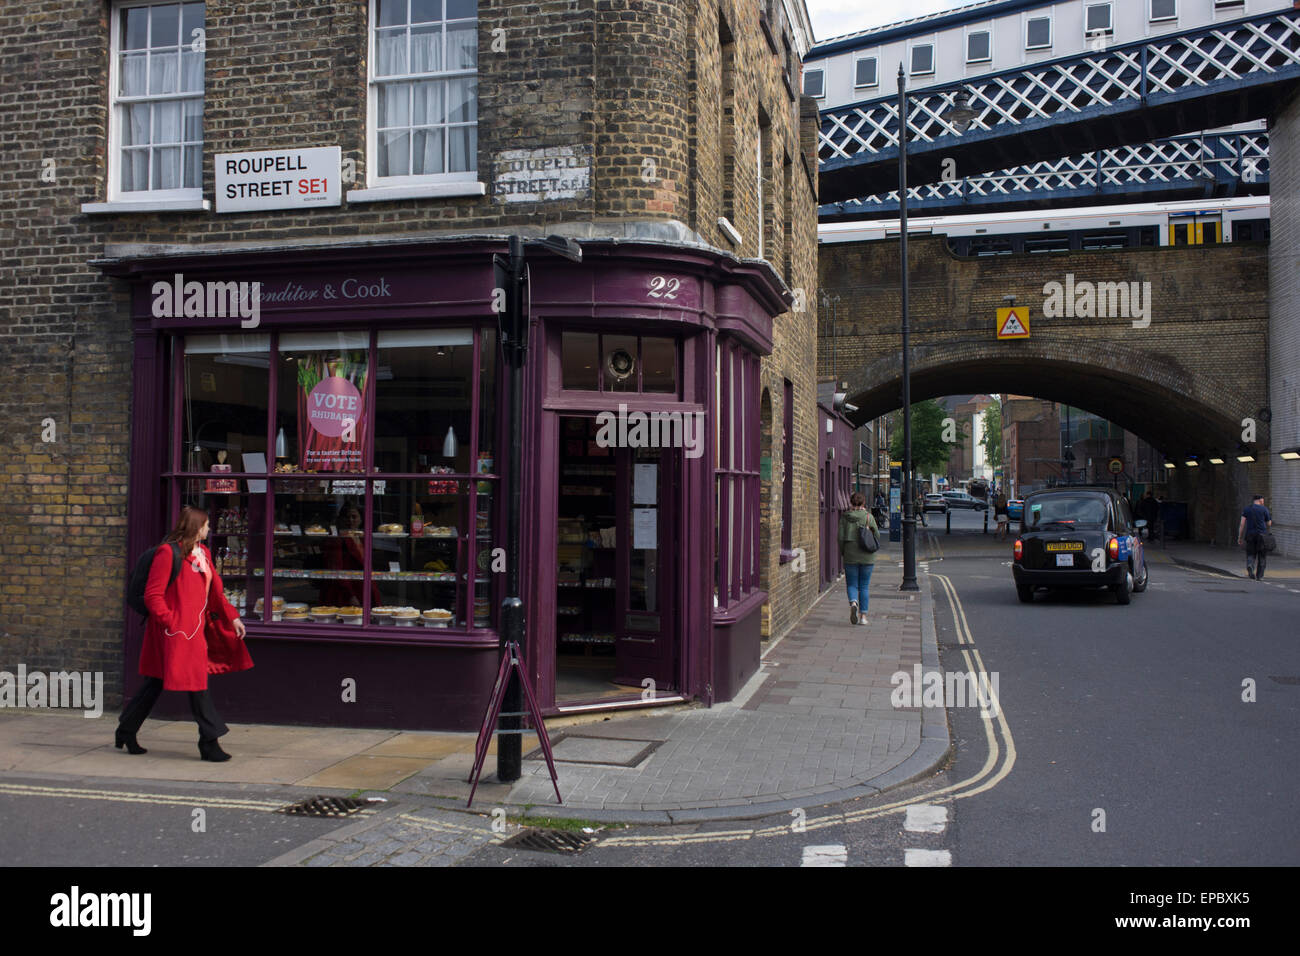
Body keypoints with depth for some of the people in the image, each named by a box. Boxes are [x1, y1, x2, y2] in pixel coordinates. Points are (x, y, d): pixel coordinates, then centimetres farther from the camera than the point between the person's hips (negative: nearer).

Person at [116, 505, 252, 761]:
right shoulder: (168, 553, -13)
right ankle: (209, 741, -1)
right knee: (196, 682, -7)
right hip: (177, 630, -9)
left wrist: (232, 617, 13)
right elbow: (152, 595, -14)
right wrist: (170, 622, -18)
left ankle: (126, 732, 25)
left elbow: (215, 590, 19)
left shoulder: (202, 552, 14)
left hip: (195, 627, 9)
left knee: (157, 681, 14)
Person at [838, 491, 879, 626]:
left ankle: (853, 603, -21)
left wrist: (842, 552, 9)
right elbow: (877, 536, 0)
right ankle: (863, 615, 10)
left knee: (852, 584, 9)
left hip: (850, 556, 0)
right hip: (867, 556, 0)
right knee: (864, 586, 10)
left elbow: (841, 537, -4)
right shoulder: (868, 517, -4)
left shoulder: (845, 517, -3)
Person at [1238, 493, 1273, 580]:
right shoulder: (1264, 509, 0)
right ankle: (1259, 576, 8)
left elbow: (1242, 524, -1)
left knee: (1251, 554, 7)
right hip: (1262, 534, -2)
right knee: (1262, 557, 9)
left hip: (1250, 534, 2)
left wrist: (1239, 537, 2)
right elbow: (1269, 524, 6)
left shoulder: (1246, 509, 6)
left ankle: (1250, 566, -23)